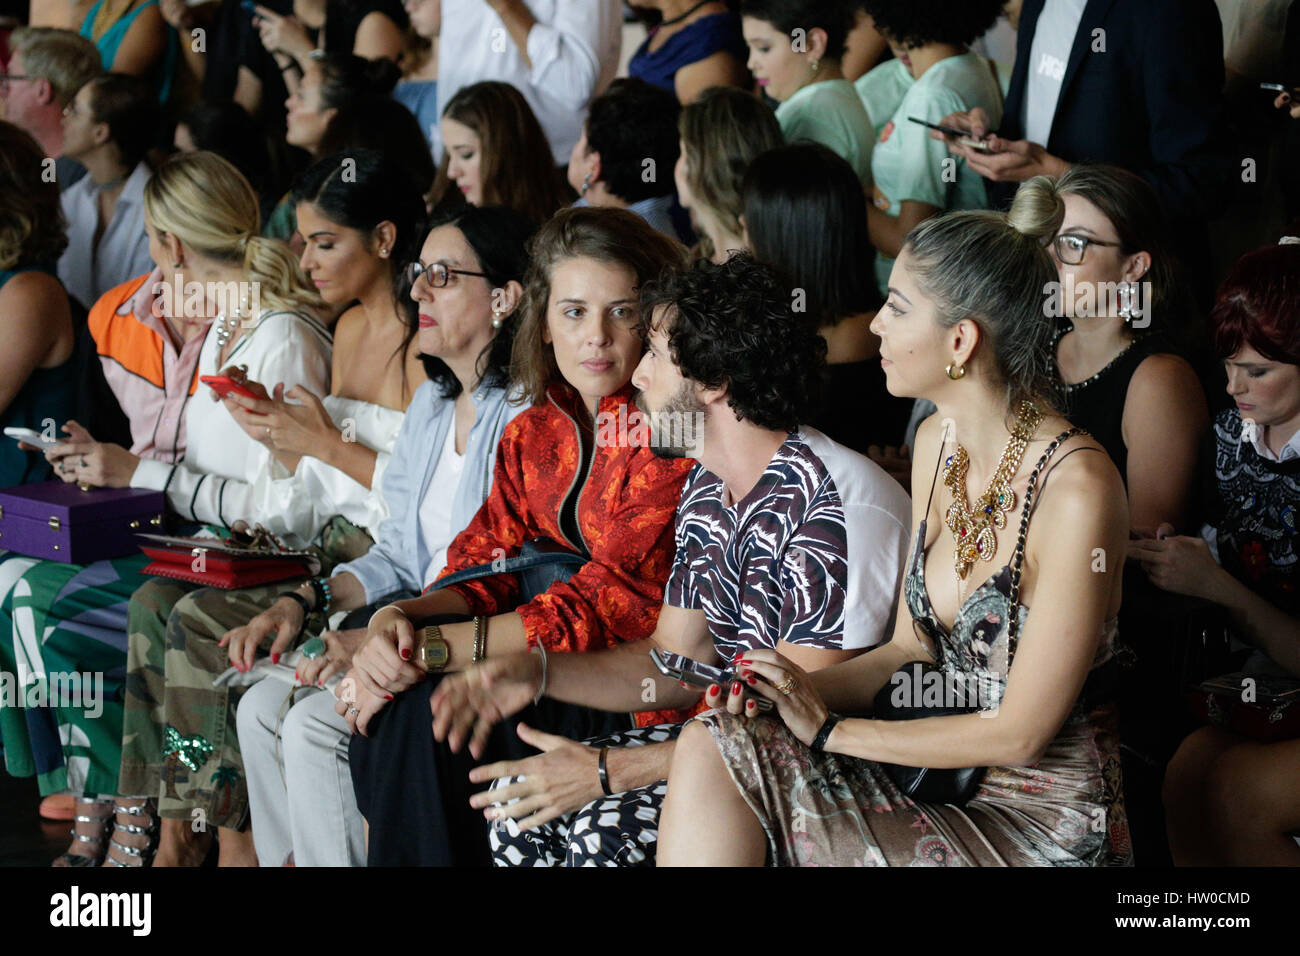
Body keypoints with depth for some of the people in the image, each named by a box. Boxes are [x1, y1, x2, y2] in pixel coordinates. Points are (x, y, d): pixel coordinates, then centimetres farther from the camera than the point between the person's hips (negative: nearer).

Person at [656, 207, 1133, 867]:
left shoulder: (1075, 488, -21)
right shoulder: (938, 441, 5)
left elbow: (1021, 733, -18)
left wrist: (828, 728, -13)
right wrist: (798, 690, -8)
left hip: (1040, 819, -7)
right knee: (708, 749, -14)